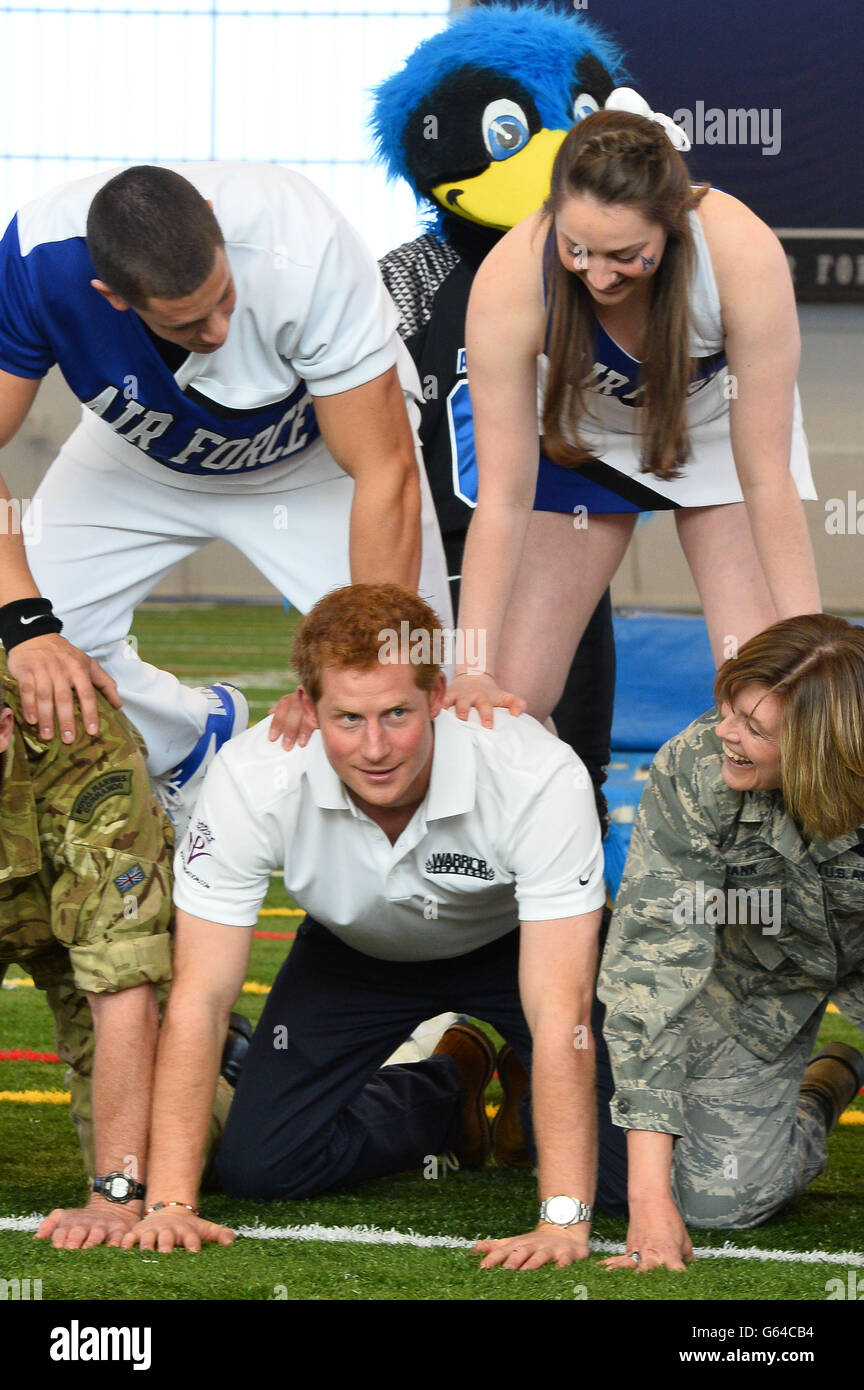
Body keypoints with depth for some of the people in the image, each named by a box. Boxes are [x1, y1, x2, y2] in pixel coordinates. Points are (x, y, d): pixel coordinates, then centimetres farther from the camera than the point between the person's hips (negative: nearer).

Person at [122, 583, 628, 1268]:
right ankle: (449, 1089, 18)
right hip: (354, 951, 2)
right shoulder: (250, 780, -34)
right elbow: (199, 998, -29)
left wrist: (564, 1220, -47)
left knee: (622, 1172, -18)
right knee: (256, 1166, -11)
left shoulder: (540, 778, -40)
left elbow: (560, 1010, -41)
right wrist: (170, 1203, -37)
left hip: (516, 941, -2)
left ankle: (533, 1100, 18)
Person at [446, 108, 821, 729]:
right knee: (510, 701, -8)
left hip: (719, 435, -1)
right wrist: (474, 671, -33)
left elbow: (767, 480, -28)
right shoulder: (510, 281, -35)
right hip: (585, 439, 1)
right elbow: (503, 499, -27)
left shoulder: (743, 253, -37)